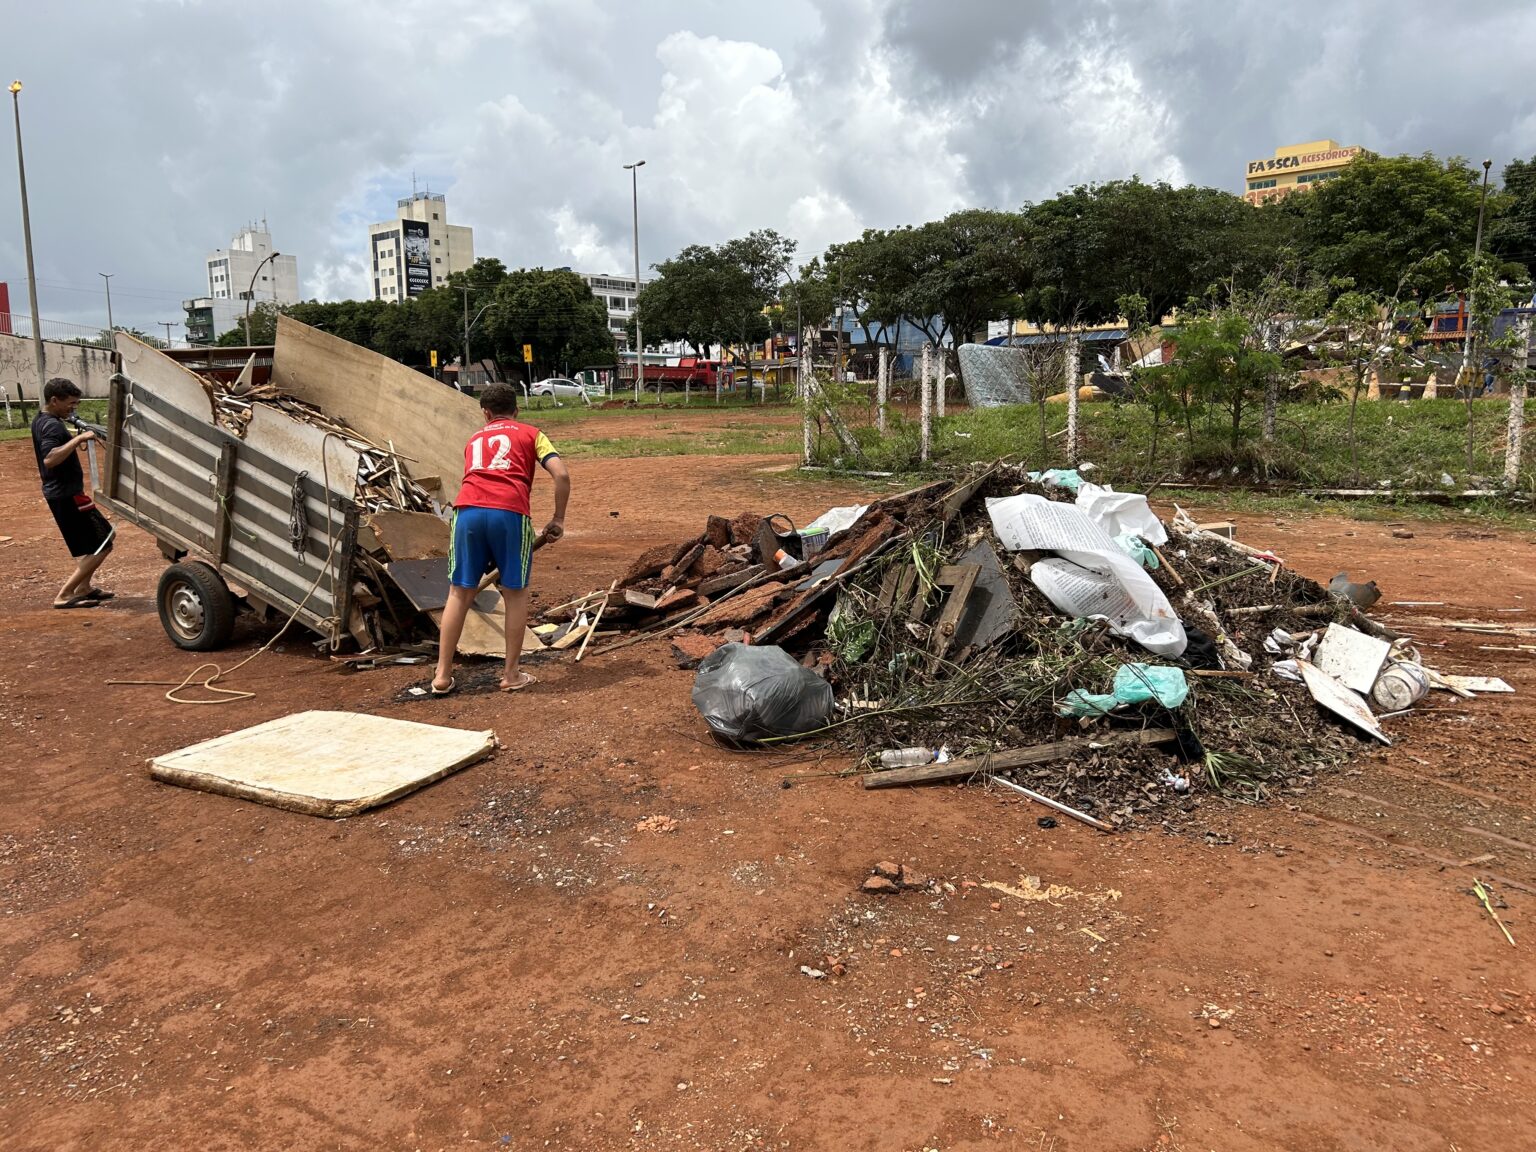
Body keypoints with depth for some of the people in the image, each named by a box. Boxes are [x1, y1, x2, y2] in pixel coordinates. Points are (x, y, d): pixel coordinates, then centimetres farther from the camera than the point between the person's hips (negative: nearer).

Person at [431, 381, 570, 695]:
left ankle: (442, 675, 16)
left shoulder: (475, 439, 33)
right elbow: (561, 475, 4)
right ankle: (511, 675, 18)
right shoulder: (530, 433, 21)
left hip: (468, 510, 3)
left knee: (460, 594, 13)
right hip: (510, 512, -3)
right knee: (516, 593, 12)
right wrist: (558, 519, 14)